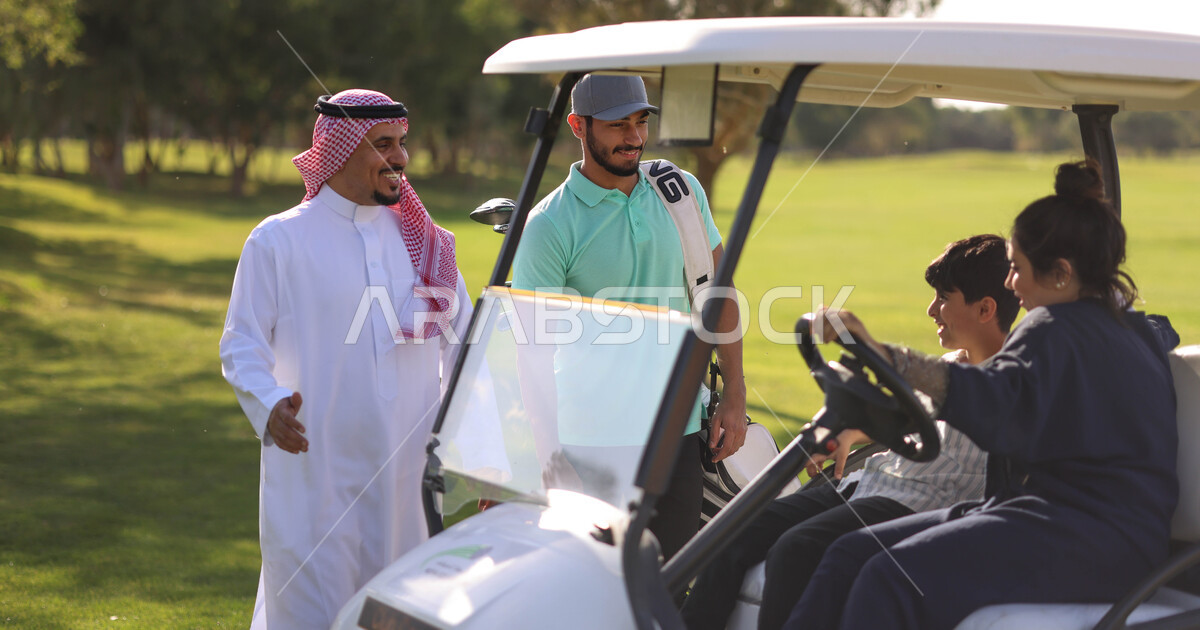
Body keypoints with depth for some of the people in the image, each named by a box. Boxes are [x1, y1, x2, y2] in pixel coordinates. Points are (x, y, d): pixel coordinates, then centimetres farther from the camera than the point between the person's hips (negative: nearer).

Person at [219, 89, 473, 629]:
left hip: (409, 476, 4)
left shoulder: (425, 241, 12)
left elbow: (464, 347, 15)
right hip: (312, 479, -4)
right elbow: (242, 347, -1)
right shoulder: (278, 241, 1)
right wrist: (269, 408, -21)